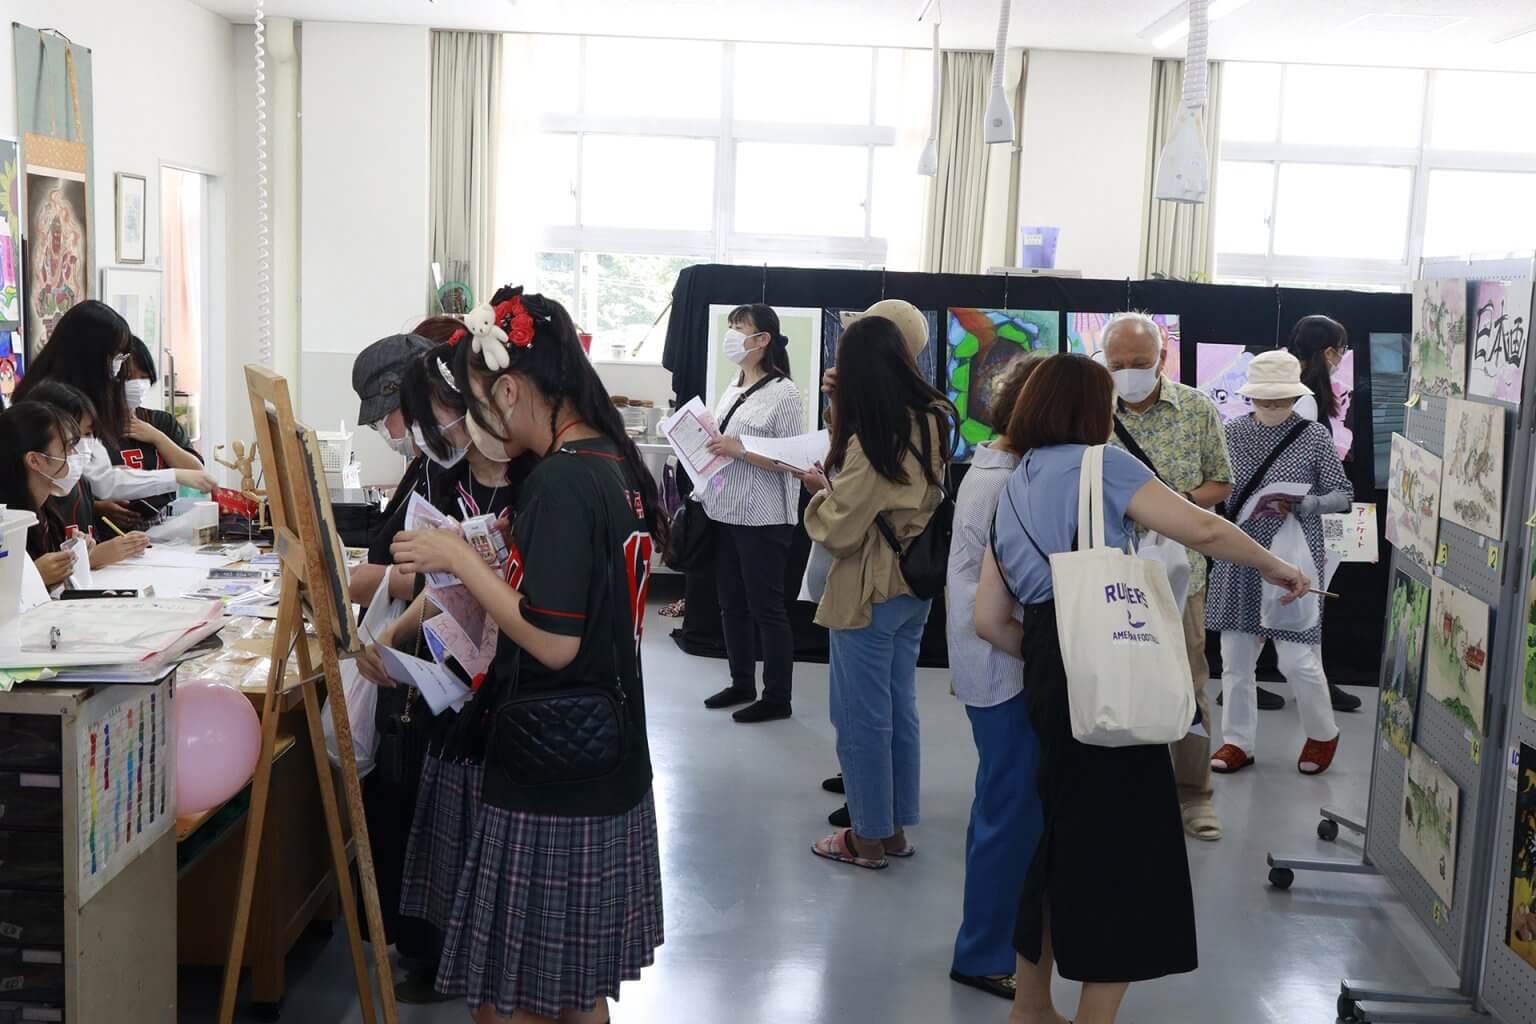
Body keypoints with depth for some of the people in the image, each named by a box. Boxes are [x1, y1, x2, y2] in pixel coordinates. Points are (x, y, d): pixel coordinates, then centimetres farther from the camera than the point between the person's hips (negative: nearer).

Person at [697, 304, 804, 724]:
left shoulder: (783, 393, -12)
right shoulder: (733, 389, 11)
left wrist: (738, 450, -24)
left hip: (762, 518, -8)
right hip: (725, 512, 8)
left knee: (766, 607, 0)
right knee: (731, 604, 15)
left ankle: (777, 698, 9)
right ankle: (742, 684, 28)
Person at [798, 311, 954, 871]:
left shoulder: (870, 439, -22)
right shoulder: (932, 421, 1)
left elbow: (838, 530, -17)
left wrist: (820, 489, 0)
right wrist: (838, 482, 6)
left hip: (868, 591, -8)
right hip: (915, 584, 8)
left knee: (862, 717, 5)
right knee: (899, 709, 16)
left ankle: (869, 837, 15)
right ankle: (895, 826, 27)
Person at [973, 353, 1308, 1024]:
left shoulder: (1011, 494, 19)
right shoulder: (1099, 464, -2)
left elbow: (991, 621, 14)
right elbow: (1200, 530, -12)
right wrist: (1275, 567, 3)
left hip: (1046, 677, 8)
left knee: (1067, 839, 20)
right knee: (1125, 848, 1)